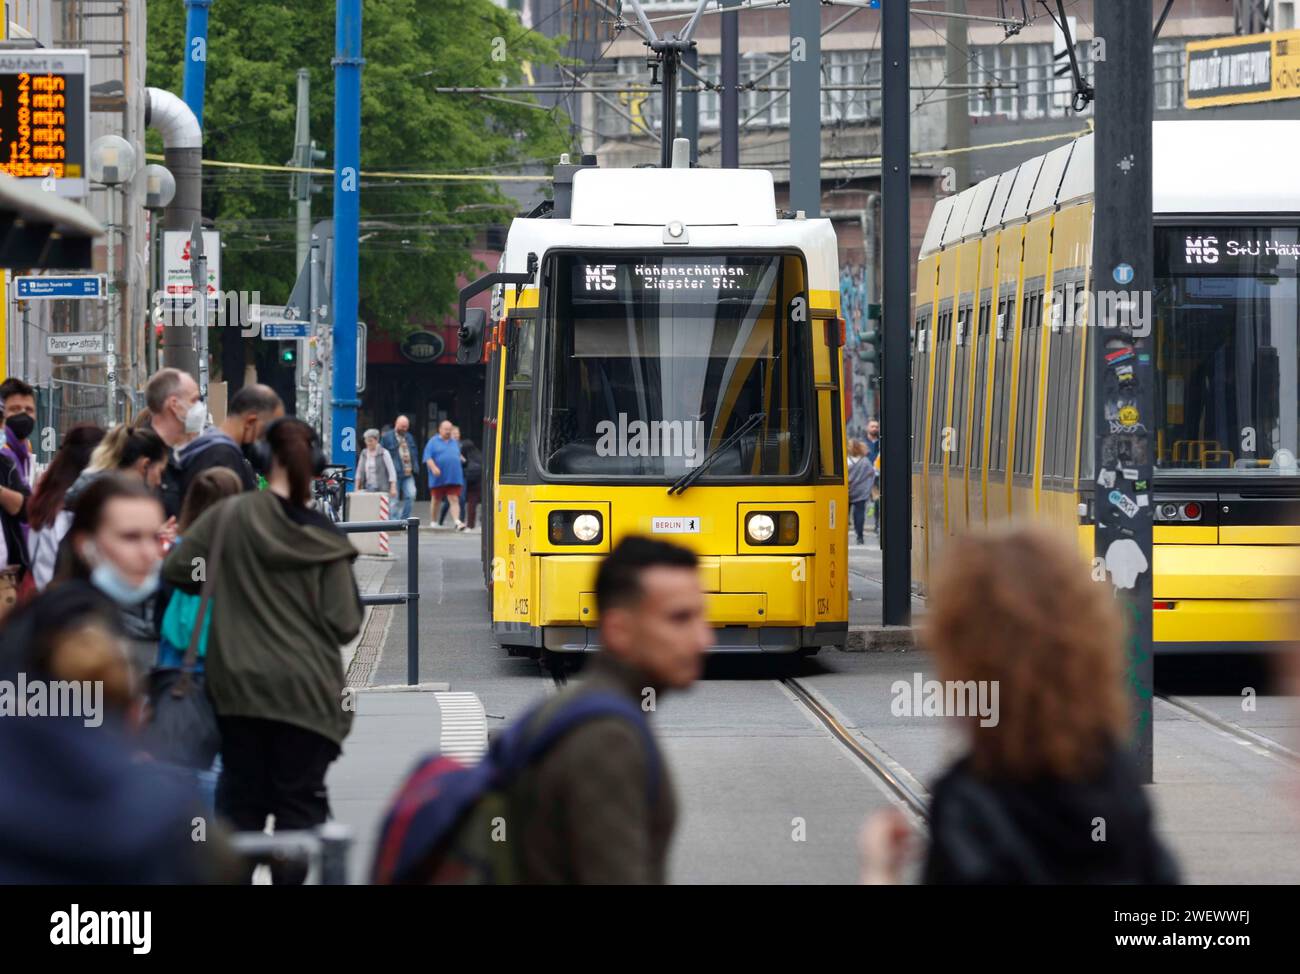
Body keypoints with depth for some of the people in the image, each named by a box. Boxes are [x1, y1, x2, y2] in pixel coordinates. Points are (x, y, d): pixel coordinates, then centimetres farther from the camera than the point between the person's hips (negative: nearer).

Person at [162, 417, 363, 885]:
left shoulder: (230, 516, -6)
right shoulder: (326, 537, -7)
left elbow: (176, 570, -1)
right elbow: (345, 625, -8)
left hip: (240, 685, 2)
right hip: (307, 690, -1)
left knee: (242, 797, 14)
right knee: (299, 801, 6)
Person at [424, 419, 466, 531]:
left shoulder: (455, 443, 16)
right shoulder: (433, 442, 1)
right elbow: (428, 457, -8)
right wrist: (434, 468, -21)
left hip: (454, 478, 2)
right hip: (438, 478, -2)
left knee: (454, 500, -10)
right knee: (436, 500, 11)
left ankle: (457, 522, -23)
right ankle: (434, 522, 25)